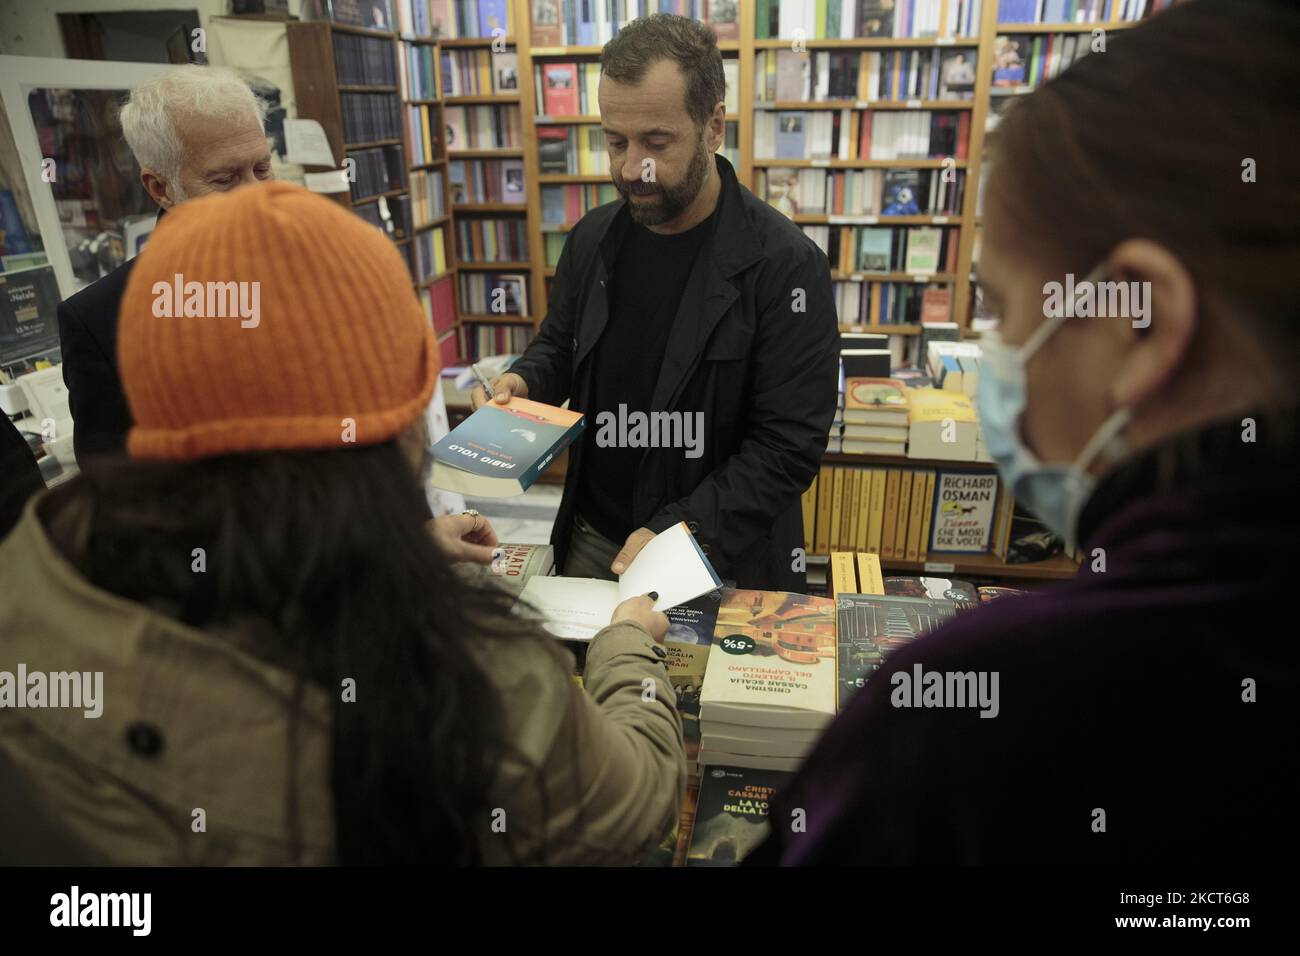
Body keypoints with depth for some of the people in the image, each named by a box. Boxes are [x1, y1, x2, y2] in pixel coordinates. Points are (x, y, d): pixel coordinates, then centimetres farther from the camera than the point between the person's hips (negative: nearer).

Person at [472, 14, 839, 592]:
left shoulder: (785, 263, -18)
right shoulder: (590, 240, 0)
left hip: (723, 561, -4)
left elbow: (790, 445, -19)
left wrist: (678, 531, -26)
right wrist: (523, 382, -6)